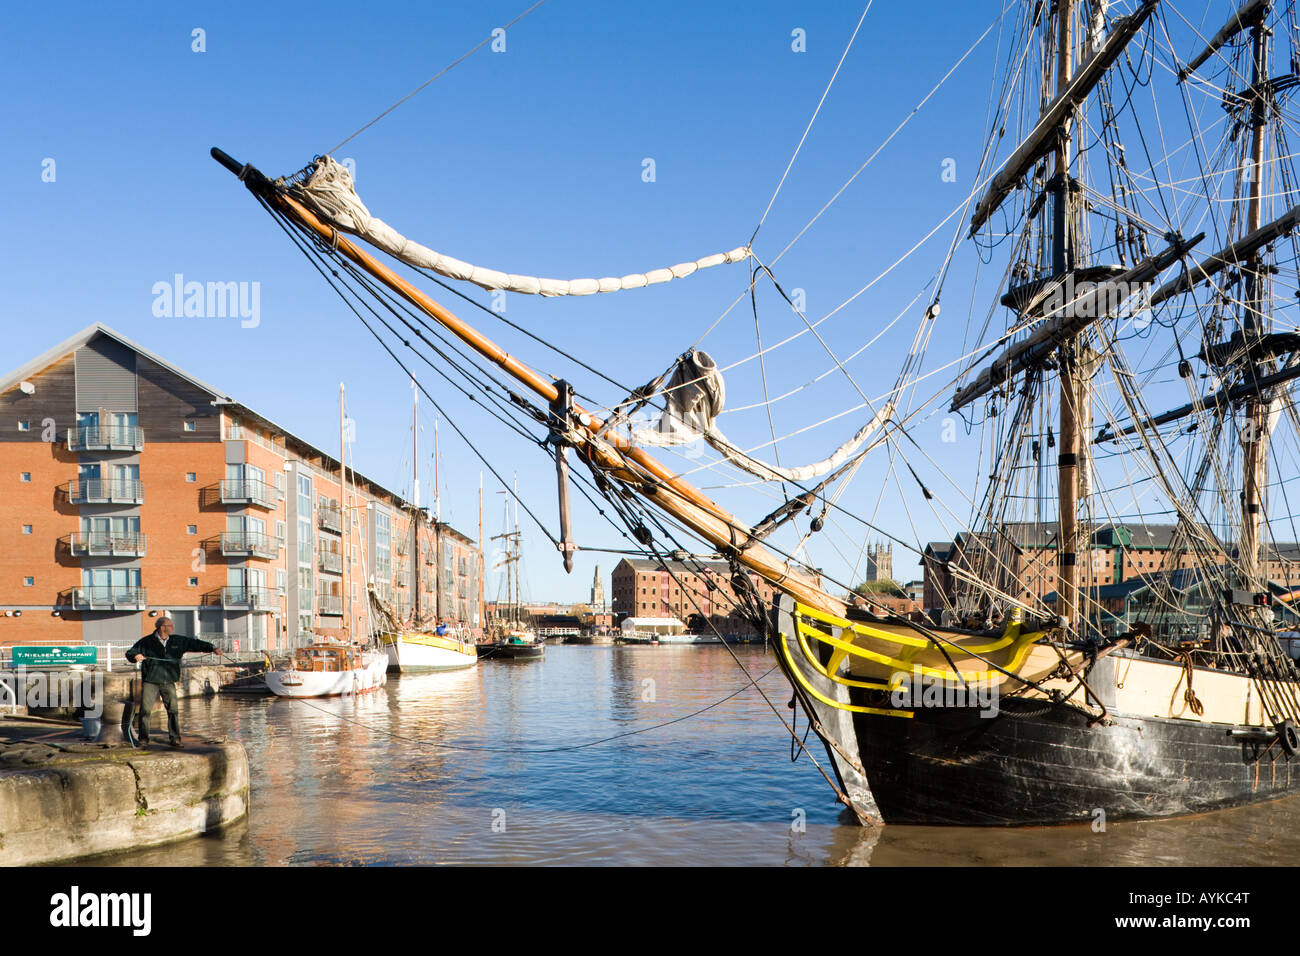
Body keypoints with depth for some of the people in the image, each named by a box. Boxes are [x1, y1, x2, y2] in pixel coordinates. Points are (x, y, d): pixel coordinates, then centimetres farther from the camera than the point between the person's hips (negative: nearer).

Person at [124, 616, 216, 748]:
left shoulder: (178, 641, 7)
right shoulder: (146, 642, -1)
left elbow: (195, 644, 7)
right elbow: (130, 653, 0)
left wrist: (212, 648, -4)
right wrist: (136, 656, -23)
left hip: (168, 682, 2)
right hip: (150, 681, -2)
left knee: (173, 710, -3)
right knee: (145, 710, -2)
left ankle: (175, 739, 4)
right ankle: (143, 738, 12)